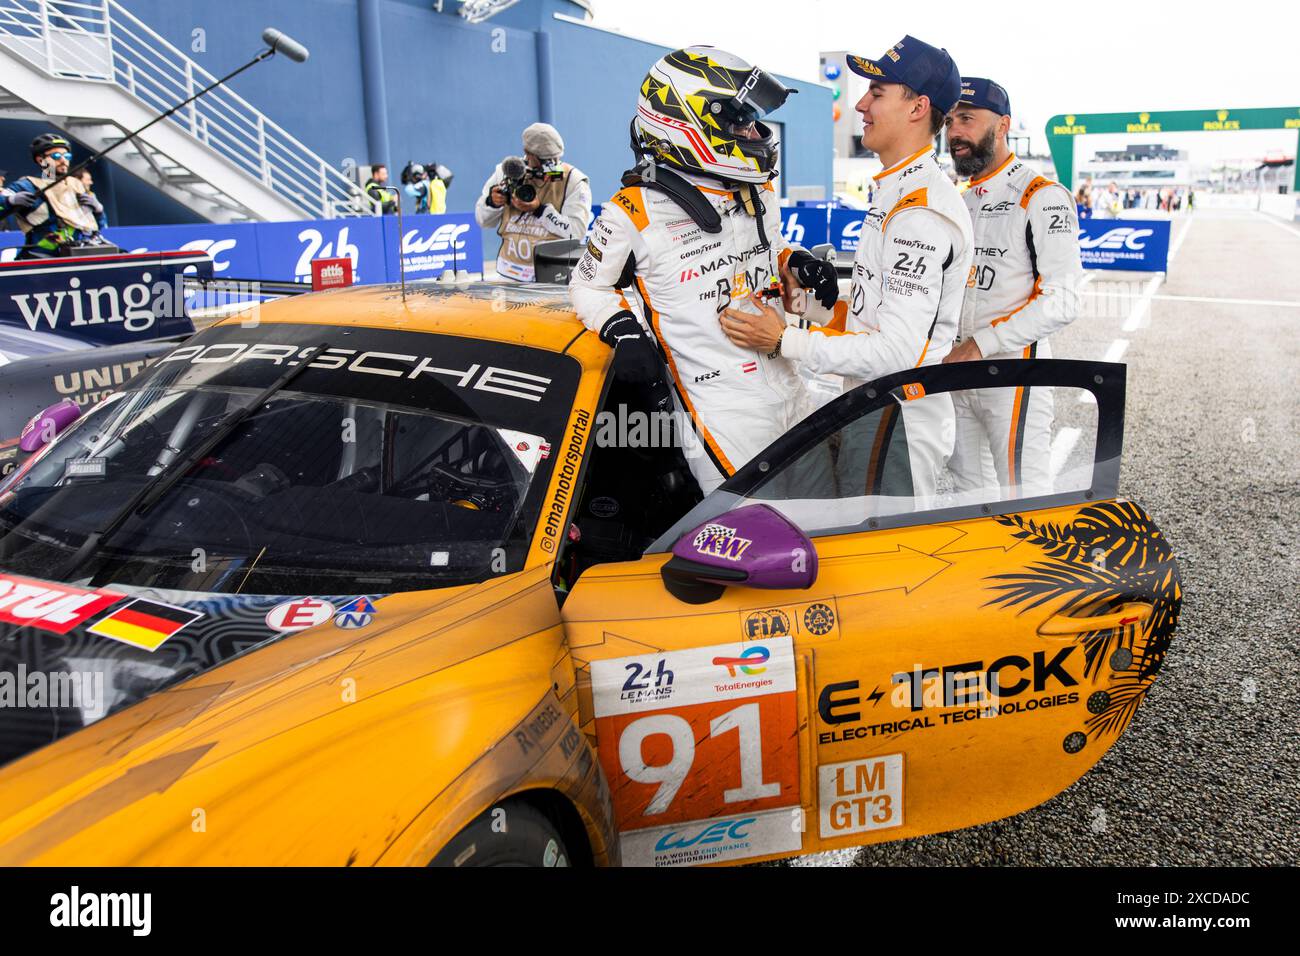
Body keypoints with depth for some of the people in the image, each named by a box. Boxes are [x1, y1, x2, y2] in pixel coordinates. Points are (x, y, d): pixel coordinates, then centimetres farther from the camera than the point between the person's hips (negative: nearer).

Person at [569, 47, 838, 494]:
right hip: (720, 413, -7)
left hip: (790, 390, 7)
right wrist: (622, 328, -16)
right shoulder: (632, 213, -12)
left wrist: (797, 262, 6)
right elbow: (588, 285, 3)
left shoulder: (760, 193, 8)